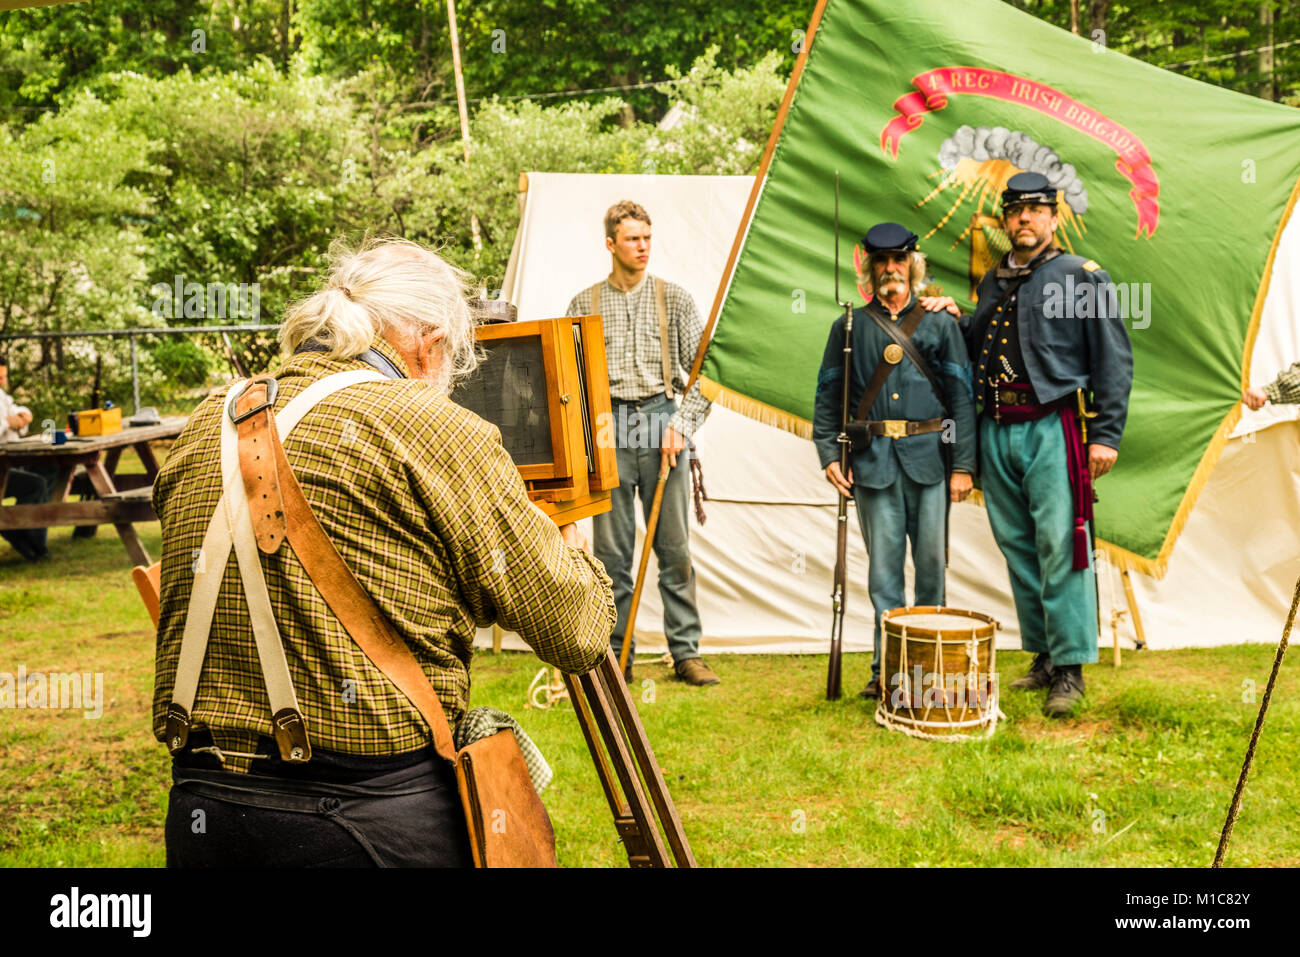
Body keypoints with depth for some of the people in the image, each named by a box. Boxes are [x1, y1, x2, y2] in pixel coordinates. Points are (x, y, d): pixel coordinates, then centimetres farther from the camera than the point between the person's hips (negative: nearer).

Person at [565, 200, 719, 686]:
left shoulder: (675, 299, 9)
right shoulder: (584, 304, 10)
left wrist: (682, 426, -5)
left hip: (662, 421, 0)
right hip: (607, 428, 0)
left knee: (675, 547, 2)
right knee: (611, 551, 3)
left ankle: (686, 652, 11)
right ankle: (617, 657, 12)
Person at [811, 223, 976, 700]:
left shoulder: (938, 322, 9)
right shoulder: (848, 327, 11)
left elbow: (962, 395, 6)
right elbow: (827, 397, 11)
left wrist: (963, 464, -1)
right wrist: (829, 455, -1)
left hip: (928, 458, 0)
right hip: (873, 461, 0)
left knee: (931, 562, 4)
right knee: (883, 567, 1)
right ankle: (887, 668, 7)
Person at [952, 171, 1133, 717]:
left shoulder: (1082, 277, 1)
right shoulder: (993, 283, 18)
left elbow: (1114, 361, -2)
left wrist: (1106, 435, -9)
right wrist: (956, 322, 9)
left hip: (1053, 430, -6)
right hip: (996, 432, 6)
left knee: (1059, 548, -8)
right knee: (1018, 549, 9)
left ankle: (1070, 668, 0)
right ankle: (1044, 656, 19)